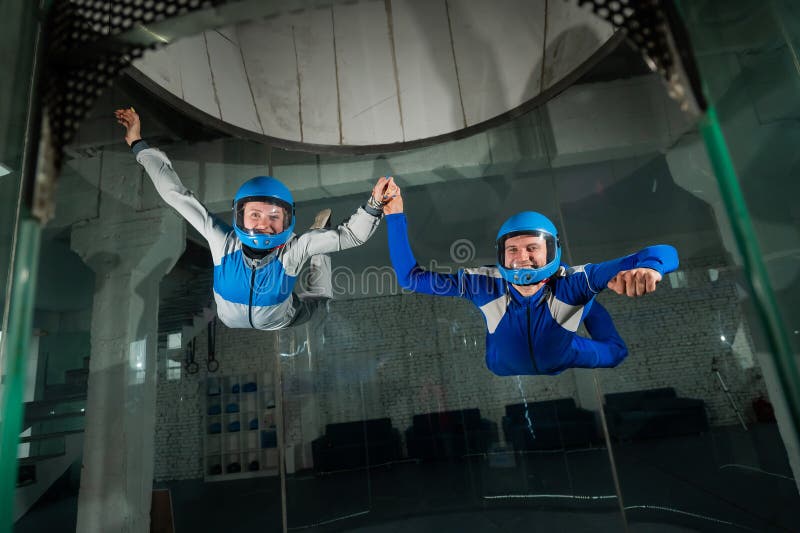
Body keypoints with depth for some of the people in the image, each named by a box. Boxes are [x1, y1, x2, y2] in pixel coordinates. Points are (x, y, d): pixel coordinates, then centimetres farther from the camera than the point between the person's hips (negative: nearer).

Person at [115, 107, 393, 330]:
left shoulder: (294, 249, -36)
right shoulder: (223, 240, -33)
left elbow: (350, 235, -33)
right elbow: (176, 194, -26)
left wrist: (373, 204, -49)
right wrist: (138, 144, -23)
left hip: (282, 325, -1)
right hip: (231, 324, 2)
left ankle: (318, 255, 36)